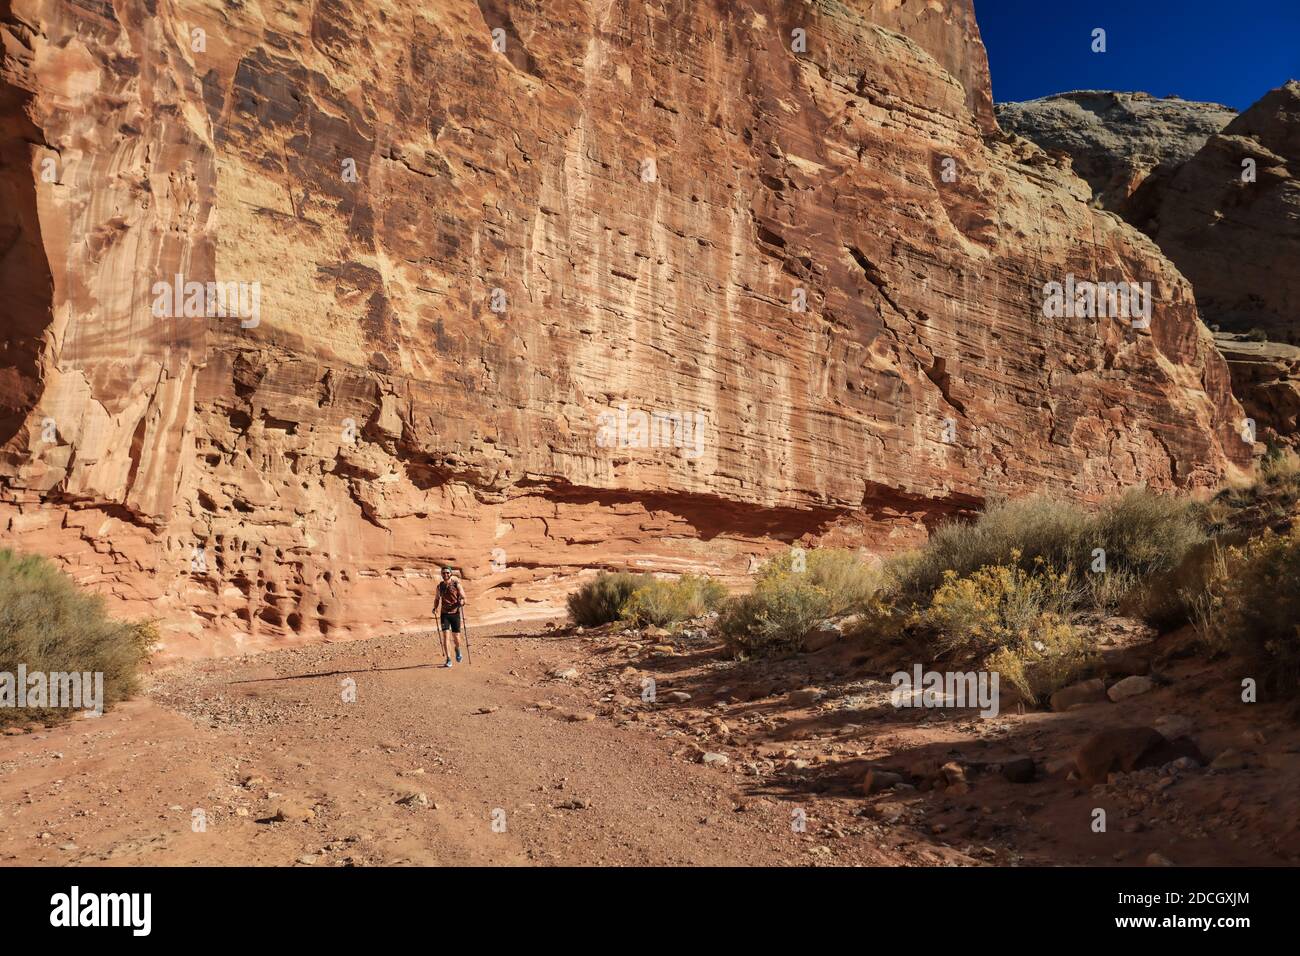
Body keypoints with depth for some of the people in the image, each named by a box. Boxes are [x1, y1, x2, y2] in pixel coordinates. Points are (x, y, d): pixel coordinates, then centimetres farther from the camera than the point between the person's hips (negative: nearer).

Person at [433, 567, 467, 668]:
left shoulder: (456, 583, -1)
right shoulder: (440, 586, 7)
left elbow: (462, 596, -4)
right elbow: (437, 599, 20)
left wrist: (462, 601, -27)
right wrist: (435, 608, 3)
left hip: (455, 613, -2)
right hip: (444, 614, 2)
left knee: (456, 637, 1)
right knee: (445, 635, -11)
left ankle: (457, 649, 37)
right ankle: (448, 660, -7)